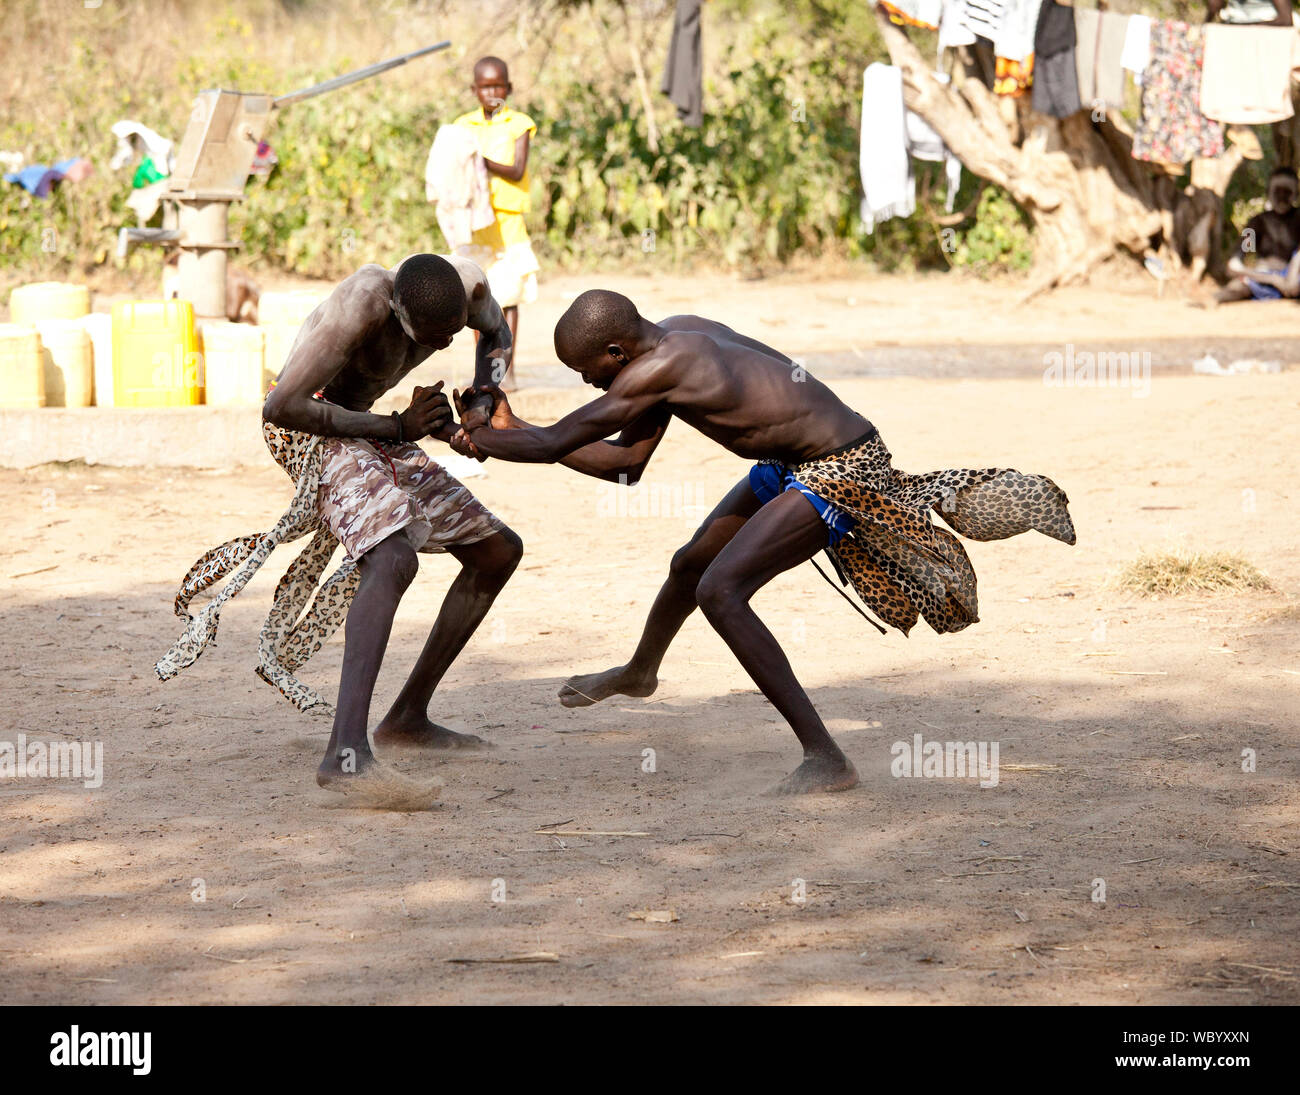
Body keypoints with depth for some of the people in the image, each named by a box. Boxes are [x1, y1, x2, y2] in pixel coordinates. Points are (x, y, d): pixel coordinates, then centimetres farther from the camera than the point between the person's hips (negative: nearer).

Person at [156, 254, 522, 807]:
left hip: (366, 427, 8)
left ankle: (409, 715, 18)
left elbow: (496, 330, 14)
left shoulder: (467, 281, -12)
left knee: (498, 552, 10)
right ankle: (346, 754, -47)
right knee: (394, 559, -32)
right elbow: (280, 407, -34)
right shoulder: (362, 304, -33)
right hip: (311, 428, -8)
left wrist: (479, 403, -5)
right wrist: (396, 426, -25)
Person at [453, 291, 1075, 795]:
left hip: (840, 471, -11)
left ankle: (824, 757, -22)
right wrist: (510, 431, 5)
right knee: (692, 565, 28)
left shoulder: (662, 368, -29)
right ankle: (639, 672, 61)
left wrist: (482, 439, -7)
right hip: (797, 464, 11)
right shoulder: (673, 339, 1)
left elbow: (557, 443, -25)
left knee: (720, 589, -22)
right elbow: (627, 463, 8)